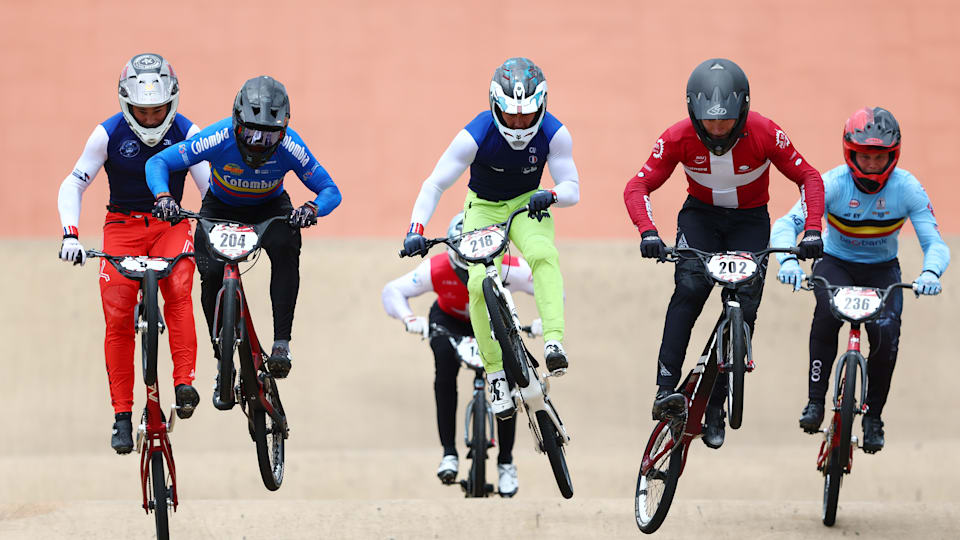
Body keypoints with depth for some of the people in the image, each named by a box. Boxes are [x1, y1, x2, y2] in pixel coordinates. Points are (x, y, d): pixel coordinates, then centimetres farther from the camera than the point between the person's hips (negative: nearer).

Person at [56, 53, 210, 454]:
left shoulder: (186, 133, -10)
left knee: (178, 292, -28)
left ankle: (184, 384, -28)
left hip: (170, 223, 0)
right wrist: (71, 234, -24)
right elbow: (72, 186, -9)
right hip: (123, 225, 0)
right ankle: (122, 416, -5)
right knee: (118, 318, -11)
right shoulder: (108, 134, -12)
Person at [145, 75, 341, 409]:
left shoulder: (290, 148, -30)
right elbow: (158, 162, -25)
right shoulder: (219, 139, -32)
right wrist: (163, 196, -45)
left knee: (285, 247, -32)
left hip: (269, 209, 0)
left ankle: (281, 342, -28)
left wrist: (313, 208, -44)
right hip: (220, 209, 0)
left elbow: (330, 191, -20)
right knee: (211, 272, -20)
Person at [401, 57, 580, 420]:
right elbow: (435, 185, -25)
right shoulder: (476, 135, -27)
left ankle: (554, 342, -39)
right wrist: (415, 231, -39)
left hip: (527, 203, 1)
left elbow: (572, 189, -17)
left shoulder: (553, 134, -21)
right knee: (479, 284, -22)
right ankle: (496, 373, -10)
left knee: (543, 254, -33)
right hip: (484, 208, 0)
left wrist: (550, 196, -41)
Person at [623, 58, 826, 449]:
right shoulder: (680, 138, -23)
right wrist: (648, 232, -39)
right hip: (701, 215, 0)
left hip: (750, 222, 0)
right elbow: (638, 186, -21)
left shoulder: (764, 134, -25)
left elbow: (808, 178, -16)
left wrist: (812, 230, -30)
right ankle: (666, 388, -27)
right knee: (689, 287, -26)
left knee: (743, 308, -11)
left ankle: (715, 405, 0)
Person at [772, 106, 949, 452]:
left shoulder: (907, 188, -18)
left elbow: (934, 242, -21)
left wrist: (930, 272, -44)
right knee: (828, 312, -33)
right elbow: (786, 224, -28)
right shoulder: (833, 184, -21)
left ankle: (873, 415, -4)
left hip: (882, 270, 1)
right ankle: (815, 403, -24)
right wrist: (788, 260, -50)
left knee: (886, 333, -25)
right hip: (836, 264, -1)